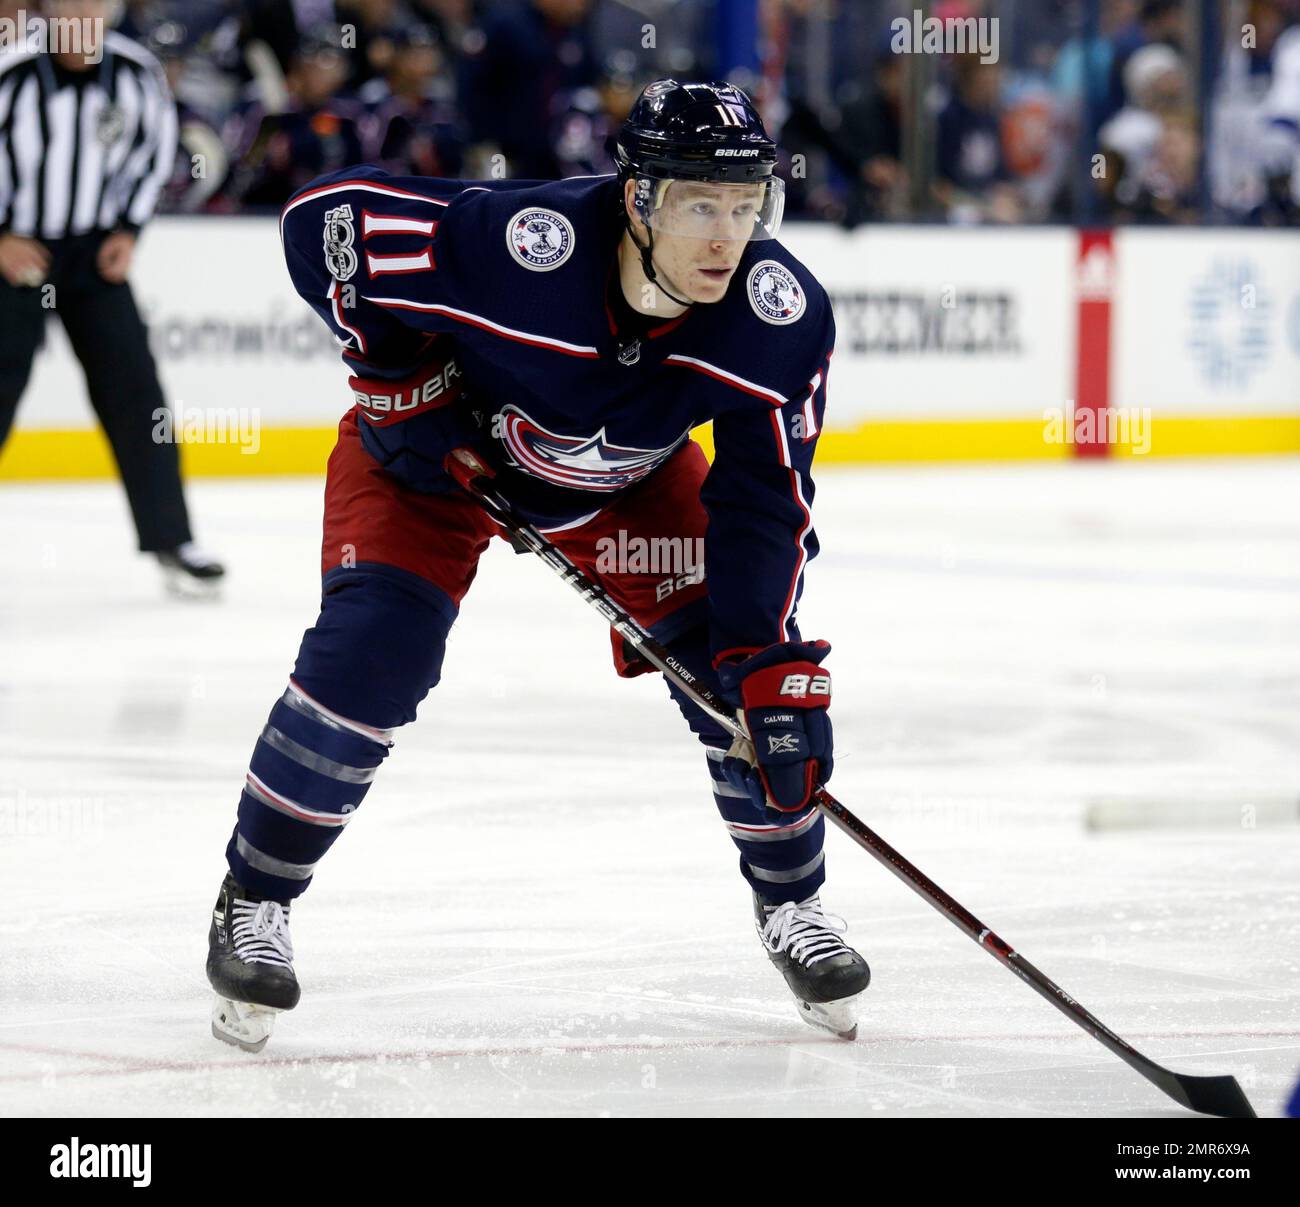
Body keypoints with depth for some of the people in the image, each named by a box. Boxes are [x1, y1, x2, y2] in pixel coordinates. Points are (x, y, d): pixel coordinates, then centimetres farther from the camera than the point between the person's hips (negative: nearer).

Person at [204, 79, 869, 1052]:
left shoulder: (783, 318, -29)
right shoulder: (511, 242, -40)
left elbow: (766, 500, -21)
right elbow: (323, 218, -28)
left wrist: (772, 666, -28)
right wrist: (395, 369, -24)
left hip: (630, 475, 3)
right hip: (438, 448, -3)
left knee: (740, 657, -9)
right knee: (370, 656, -20)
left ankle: (791, 902, 14)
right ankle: (253, 906, -1)